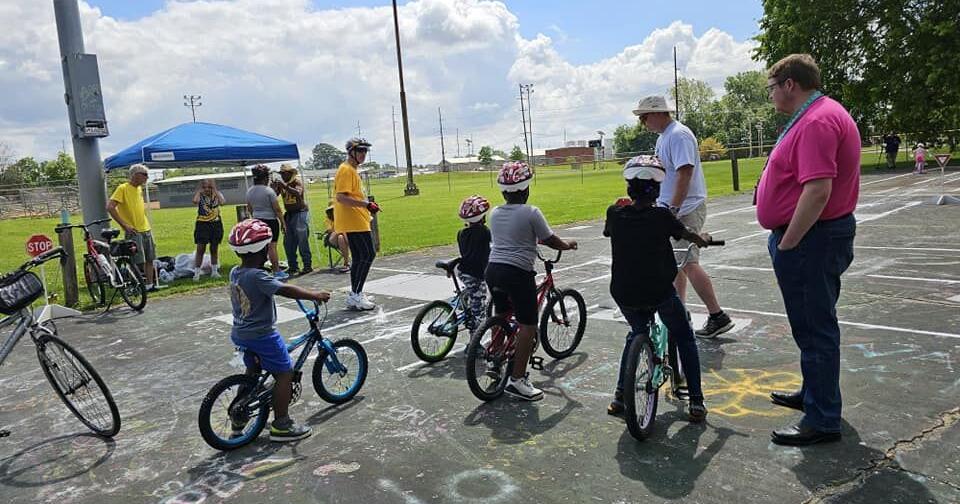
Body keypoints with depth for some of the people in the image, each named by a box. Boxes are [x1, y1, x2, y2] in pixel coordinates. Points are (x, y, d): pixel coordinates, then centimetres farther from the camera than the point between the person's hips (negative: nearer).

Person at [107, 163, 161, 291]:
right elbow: (110, 207, -18)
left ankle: (149, 284, 16)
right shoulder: (123, 188, -10)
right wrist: (124, 225, -19)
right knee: (139, 262, -8)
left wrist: (147, 225, 16)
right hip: (133, 232, -8)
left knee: (150, 260, 9)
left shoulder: (139, 190, 13)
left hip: (146, 230, 8)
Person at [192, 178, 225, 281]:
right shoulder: (200, 195, -1)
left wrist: (215, 191, -13)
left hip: (215, 224, 2)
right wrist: (199, 191, -13)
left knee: (214, 249, 11)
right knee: (200, 249, -4)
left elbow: (222, 202, -20)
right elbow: (195, 201, -26)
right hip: (202, 224, -2)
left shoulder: (217, 194, 3)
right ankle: (196, 273, -1)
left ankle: (214, 271, 22)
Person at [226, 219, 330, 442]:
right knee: (285, 373, 2)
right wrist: (314, 295, -27)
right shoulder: (257, 276, -24)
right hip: (262, 335, -9)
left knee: (252, 372, 26)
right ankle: (281, 425, 6)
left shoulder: (235, 273, 2)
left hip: (240, 334, 9)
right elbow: (285, 290, -32)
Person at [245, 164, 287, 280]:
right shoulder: (268, 191, -13)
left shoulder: (249, 191, 7)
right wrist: (283, 222, -6)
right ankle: (277, 272, 1)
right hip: (270, 221, -6)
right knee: (272, 246, -3)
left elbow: (249, 209, 15)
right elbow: (277, 209, -12)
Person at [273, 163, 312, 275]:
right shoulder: (281, 183, 8)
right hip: (288, 214, 7)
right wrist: (274, 188, -17)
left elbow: (298, 193, -27)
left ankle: (308, 266, 0)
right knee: (288, 243, 7)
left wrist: (286, 187, -35)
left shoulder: (297, 181, -9)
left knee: (302, 241, -7)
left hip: (300, 213, -7)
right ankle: (292, 267, 16)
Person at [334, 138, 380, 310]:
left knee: (359, 258, 13)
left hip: (356, 221, 11)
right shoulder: (346, 170, -12)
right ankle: (356, 295, -8)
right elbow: (341, 197, -22)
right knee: (369, 254, -11)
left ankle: (355, 296, 19)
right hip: (354, 222, -11)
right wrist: (365, 204, -26)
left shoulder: (352, 169, 19)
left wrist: (367, 204, 20)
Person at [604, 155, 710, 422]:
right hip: (660, 292, -3)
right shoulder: (662, 216, -10)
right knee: (684, 337, 19)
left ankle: (619, 396, 26)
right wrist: (703, 238, 29)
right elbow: (689, 235, 7)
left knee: (637, 332, 29)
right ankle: (696, 402, 16)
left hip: (623, 294, 3)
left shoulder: (615, 213, -4)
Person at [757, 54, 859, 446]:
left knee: (814, 329, -2)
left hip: (810, 238, -11)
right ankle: (814, 394, 37)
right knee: (814, 325, 21)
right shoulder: (821, 115, 16)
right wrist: (786, 241, 20)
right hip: (818, 235, 11)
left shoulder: (817, 122, -20)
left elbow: (818, 190, -29)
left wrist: (786, 244, -23)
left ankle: (822, 420, 9)